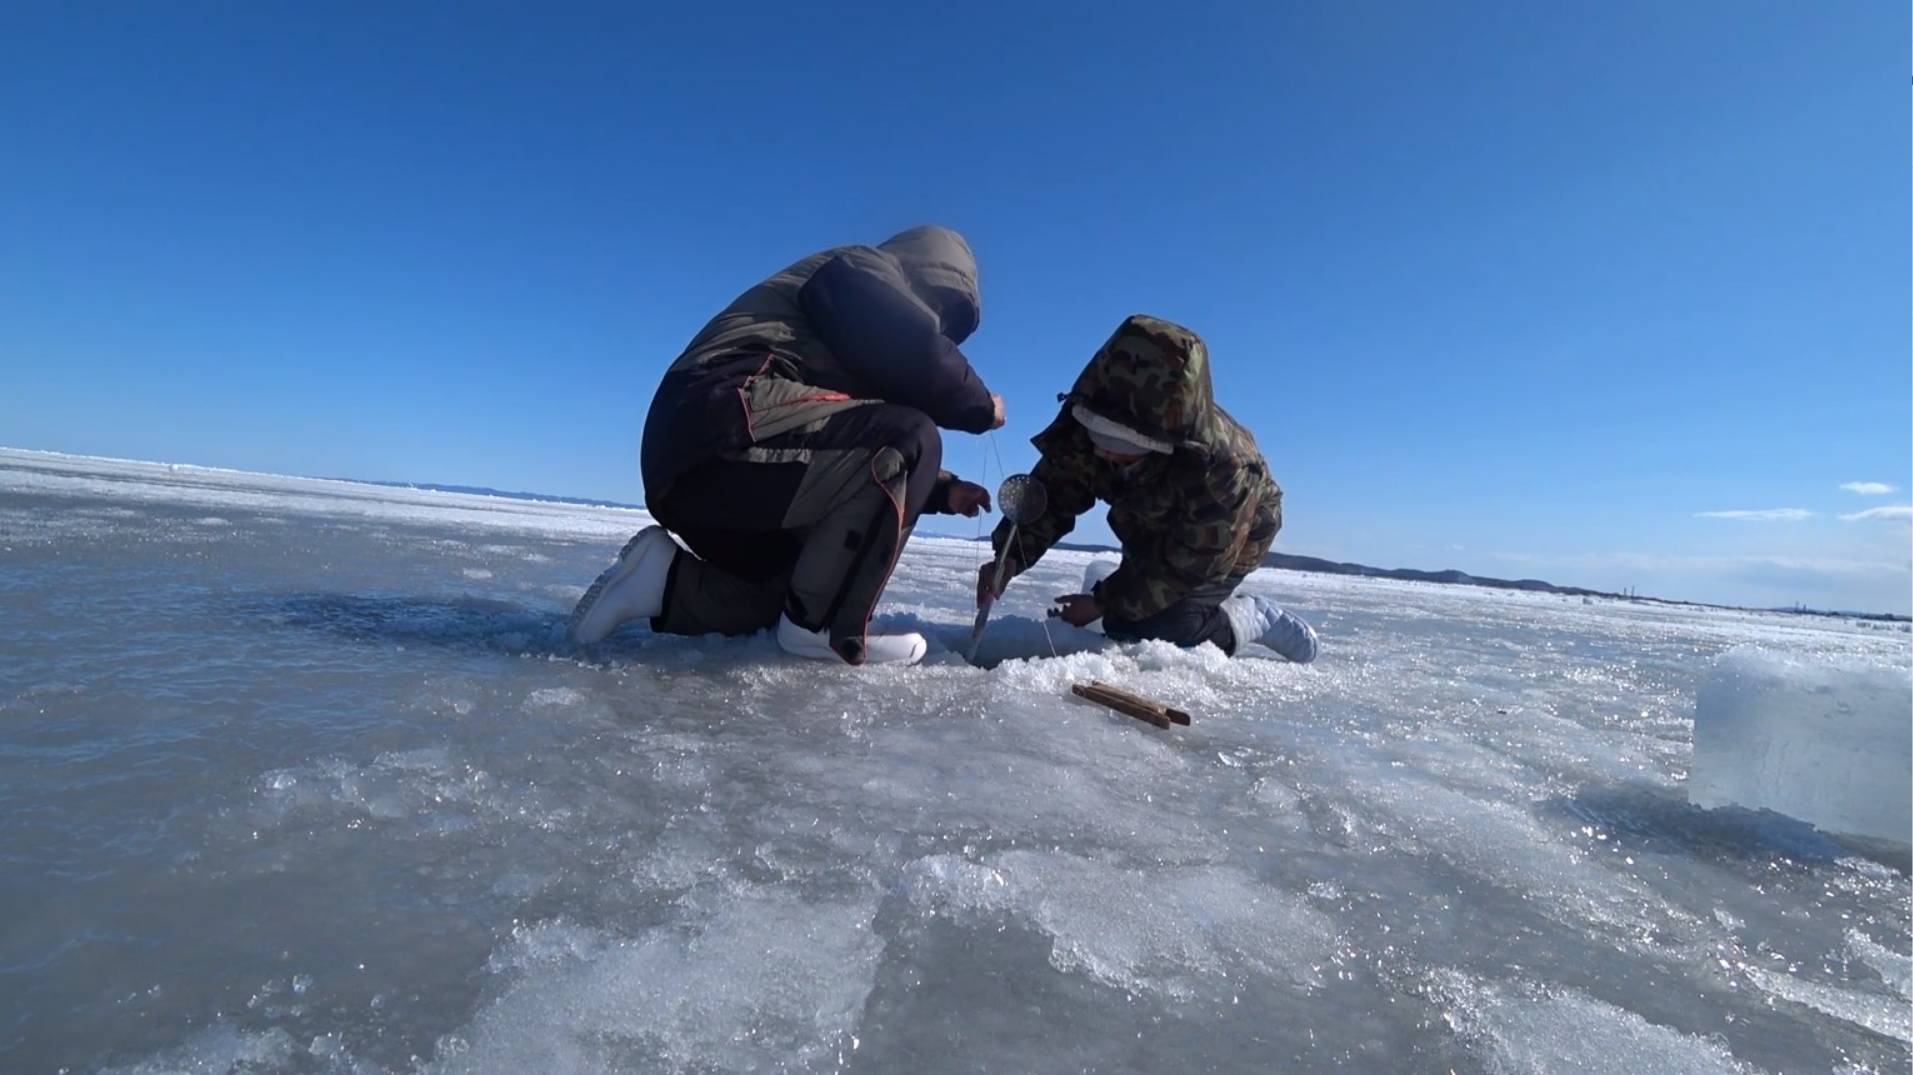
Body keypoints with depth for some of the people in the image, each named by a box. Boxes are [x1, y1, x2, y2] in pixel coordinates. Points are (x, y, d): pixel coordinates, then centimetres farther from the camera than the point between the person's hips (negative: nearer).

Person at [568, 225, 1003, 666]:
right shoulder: (862, 270, 6)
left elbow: (842, 463, 29)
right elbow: (917, 358, -15)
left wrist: (942, 490, 20)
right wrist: (982, 407, 4)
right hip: (723, 431, -10)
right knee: (913, 439, -17)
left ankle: (666, 578, 10)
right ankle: (824, 627, -17)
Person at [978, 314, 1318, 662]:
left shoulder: (1222, 471, -41)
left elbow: (1191, 564, -28)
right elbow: (1053, 495, -18)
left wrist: (1105, 603, -25)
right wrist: (1009, 558, -33)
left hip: (1224, 548, -5)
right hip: (1152, 538, 5)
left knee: (1140, 633, -17)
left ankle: (1247, 618, 1)